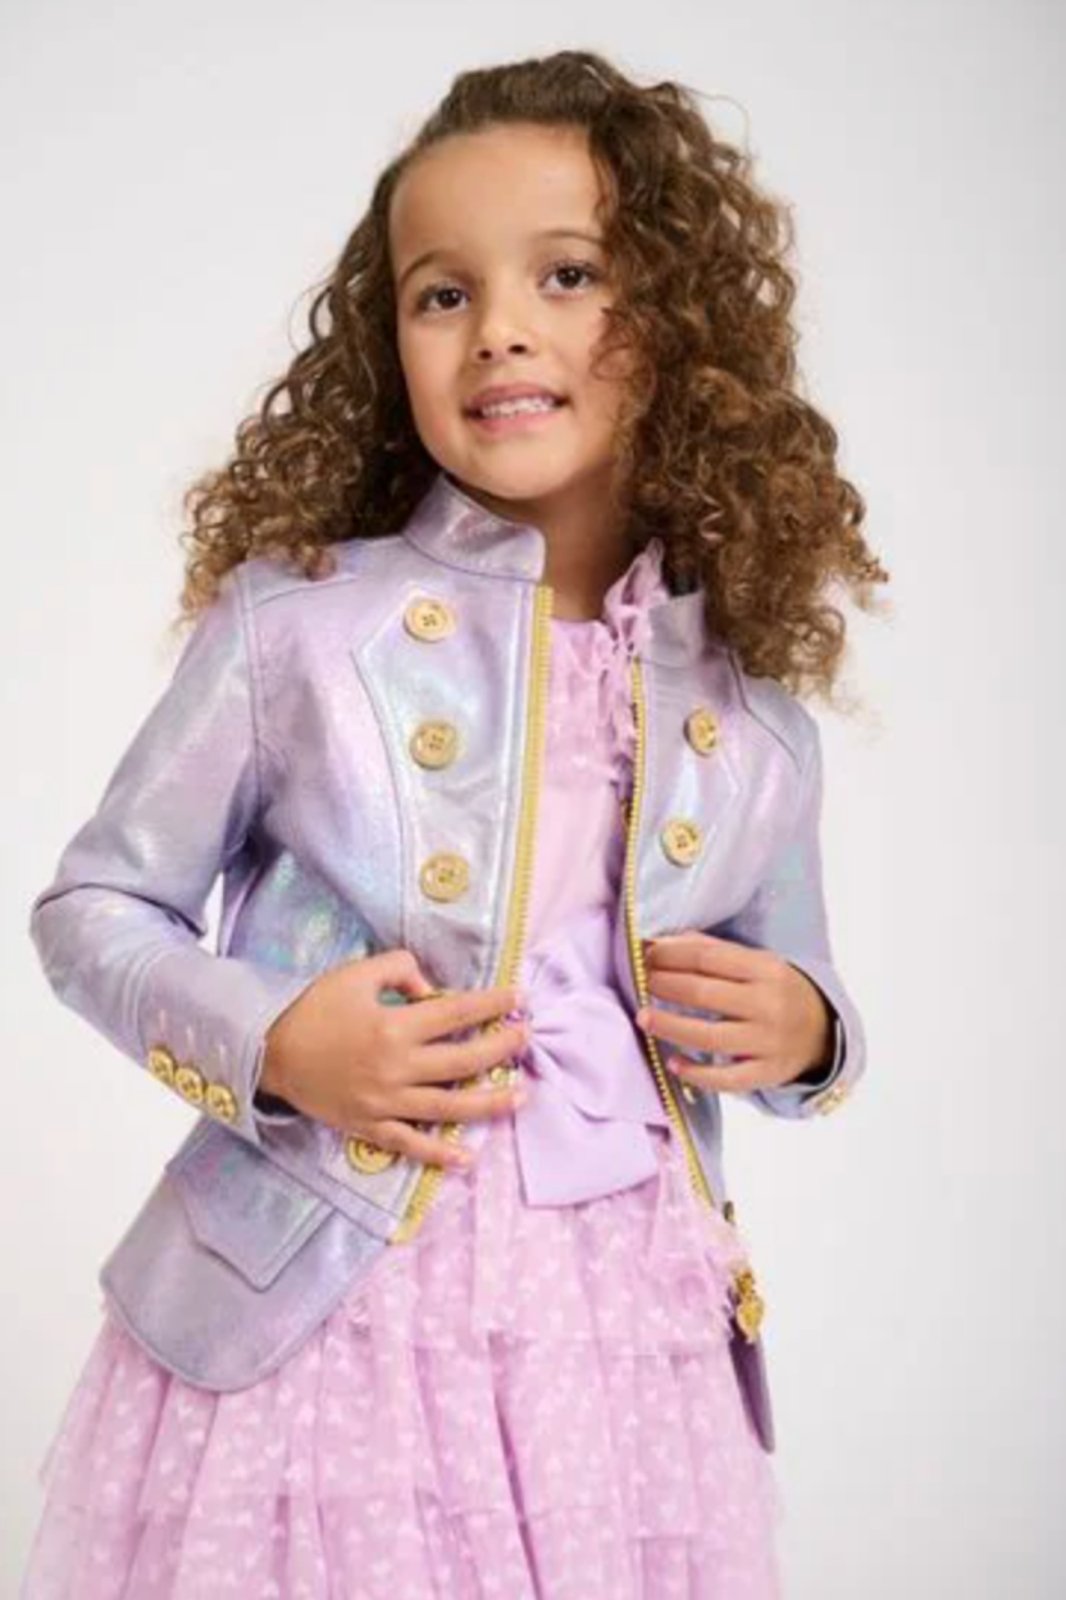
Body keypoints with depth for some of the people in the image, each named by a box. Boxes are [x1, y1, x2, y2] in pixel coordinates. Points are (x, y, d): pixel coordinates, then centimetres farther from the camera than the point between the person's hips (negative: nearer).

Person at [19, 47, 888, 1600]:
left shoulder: (751, 712, 3)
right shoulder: (291, 617, -6)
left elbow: (794, 1000, 18)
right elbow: (92, 907, 3)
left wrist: (806, 1036, -4)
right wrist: (272, 1045, -13)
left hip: (626, 1336, 3)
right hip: (307, 1311, -2)